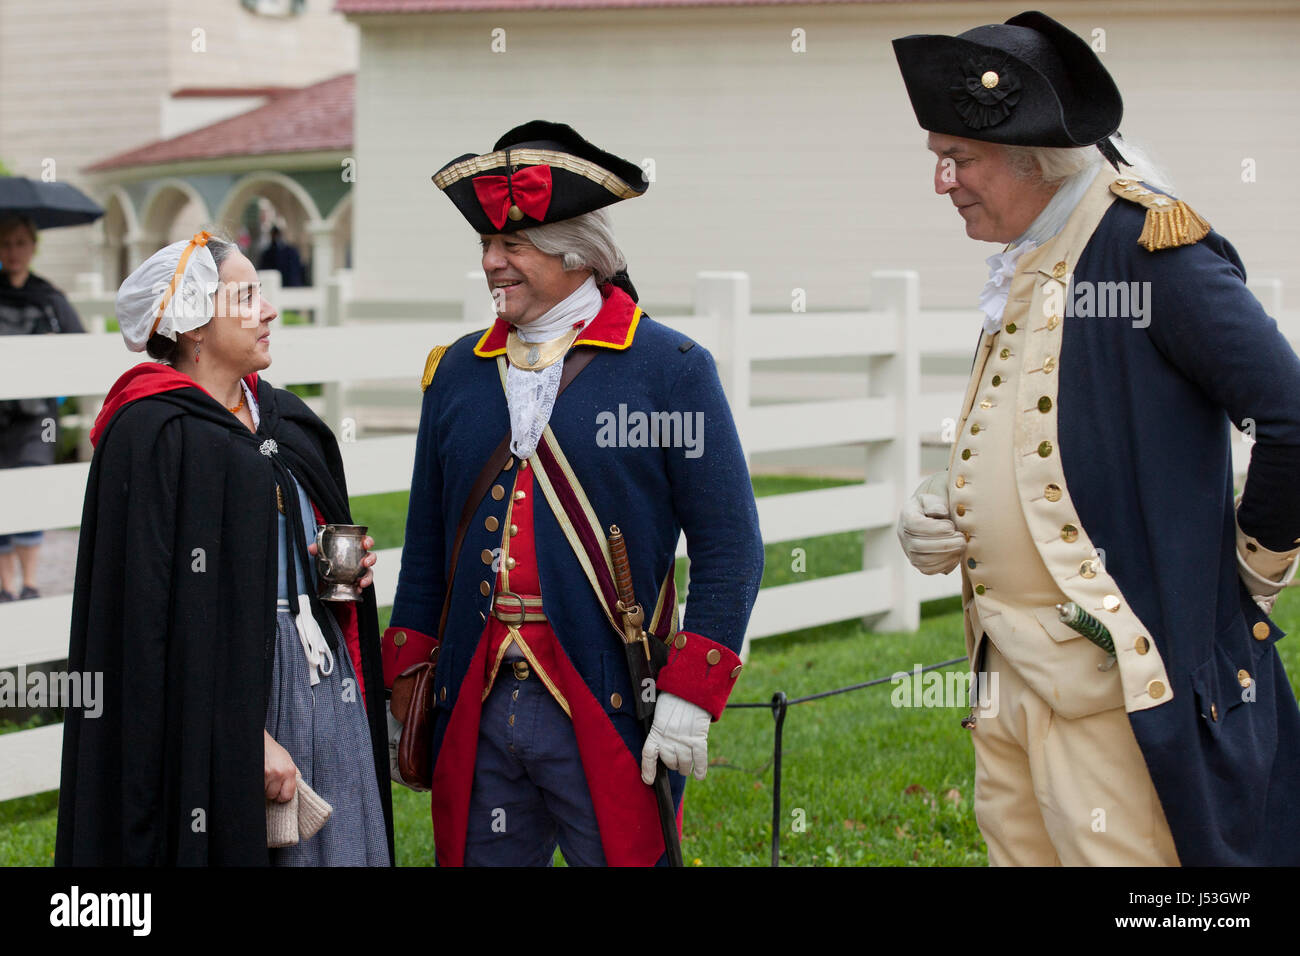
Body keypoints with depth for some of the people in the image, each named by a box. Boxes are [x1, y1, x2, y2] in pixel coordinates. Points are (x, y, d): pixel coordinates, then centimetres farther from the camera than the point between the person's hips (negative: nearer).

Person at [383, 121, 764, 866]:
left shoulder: (671, 369, -1)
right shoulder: (458, 371, 12)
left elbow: (730, 548, -3)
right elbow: (428, 546, 16)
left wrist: (690, 693, -10)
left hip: (609, 717, -4)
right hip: (474, 715, 4)